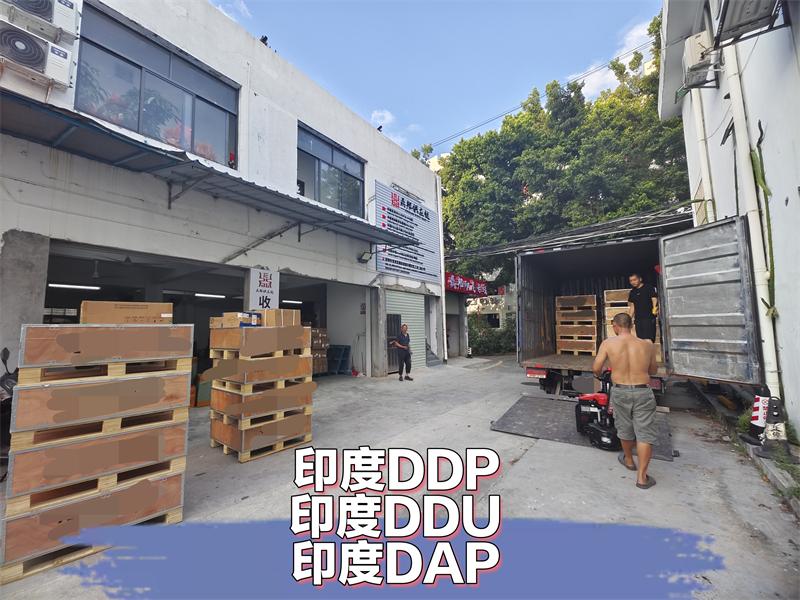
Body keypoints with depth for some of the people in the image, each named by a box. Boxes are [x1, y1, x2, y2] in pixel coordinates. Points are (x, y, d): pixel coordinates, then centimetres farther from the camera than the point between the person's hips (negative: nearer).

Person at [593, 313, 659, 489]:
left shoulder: (608, 343, -7)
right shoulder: (647, 345, -1)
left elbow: (596, 369, -6)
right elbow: (652, 371, 12)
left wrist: (599, 374, 17)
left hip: (620, 391, 0)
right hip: (643, 392, 0)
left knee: (625, 429, 19)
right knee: (644, 433, 7)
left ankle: (629, 461, 41)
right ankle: (642, 477, 10)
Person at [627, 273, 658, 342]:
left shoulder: (649, 288, 0)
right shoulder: (632, 292, 15)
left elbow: (654, 299, -6)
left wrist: (655, 309, -25)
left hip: (649, 318, -5)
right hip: (638, 319, 5)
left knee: (648, 339, -9)